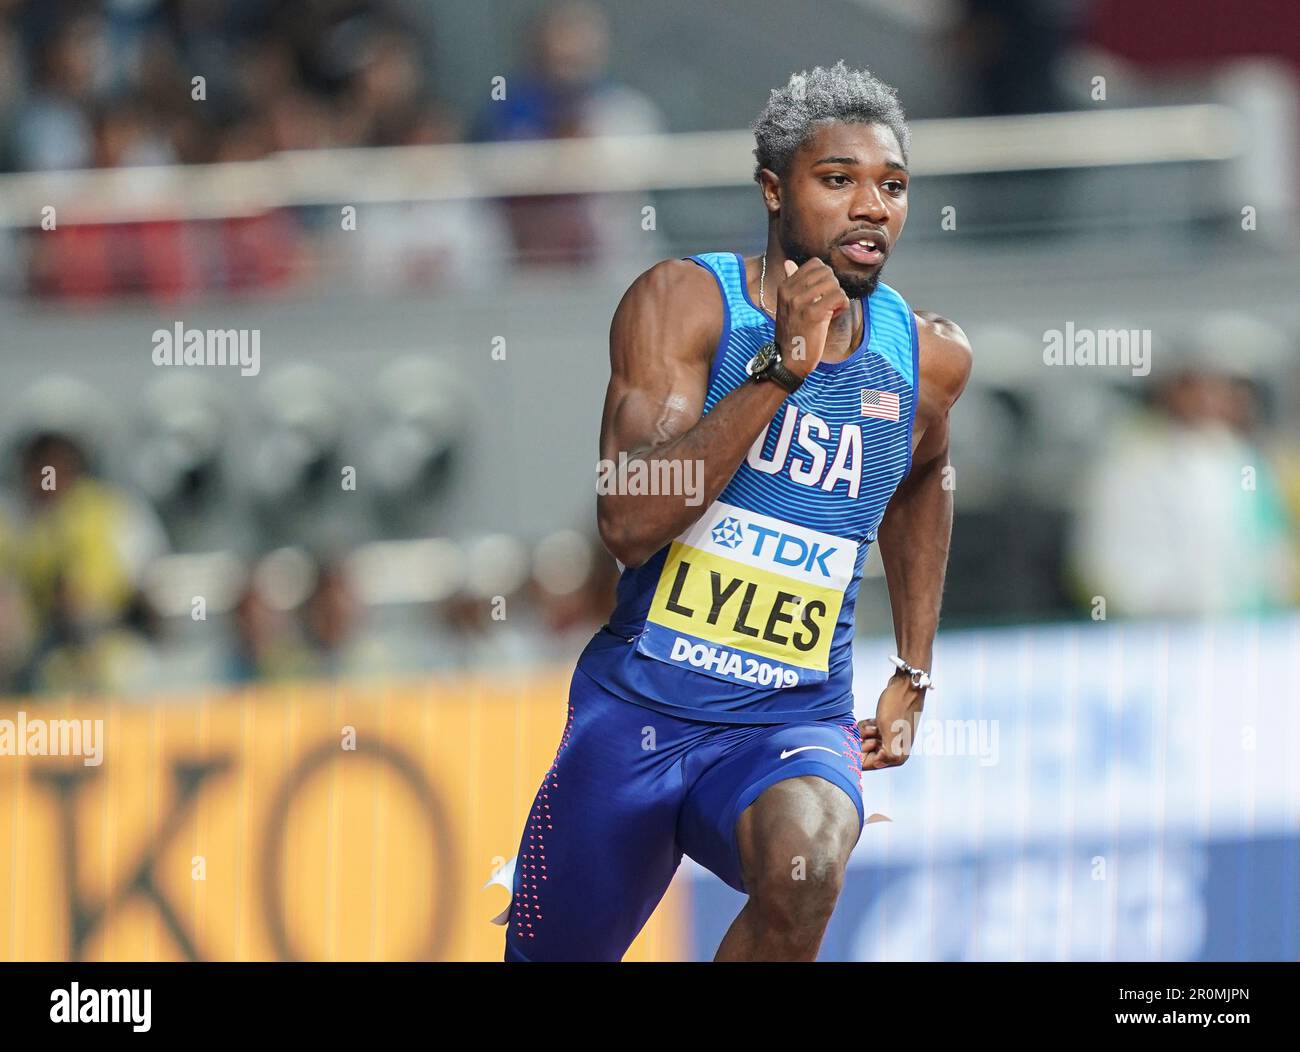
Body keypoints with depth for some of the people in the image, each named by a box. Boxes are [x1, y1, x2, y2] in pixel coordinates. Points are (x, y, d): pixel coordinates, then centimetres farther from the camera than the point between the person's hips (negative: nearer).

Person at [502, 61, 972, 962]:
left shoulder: (928, 360, 2)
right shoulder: (684, 303, -9)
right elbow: (628, 524, -22)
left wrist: (913, 673, 22)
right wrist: (778, 370, -27)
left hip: (795, 726, 1)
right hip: (637, 712, -1)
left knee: (804, 861, -34)